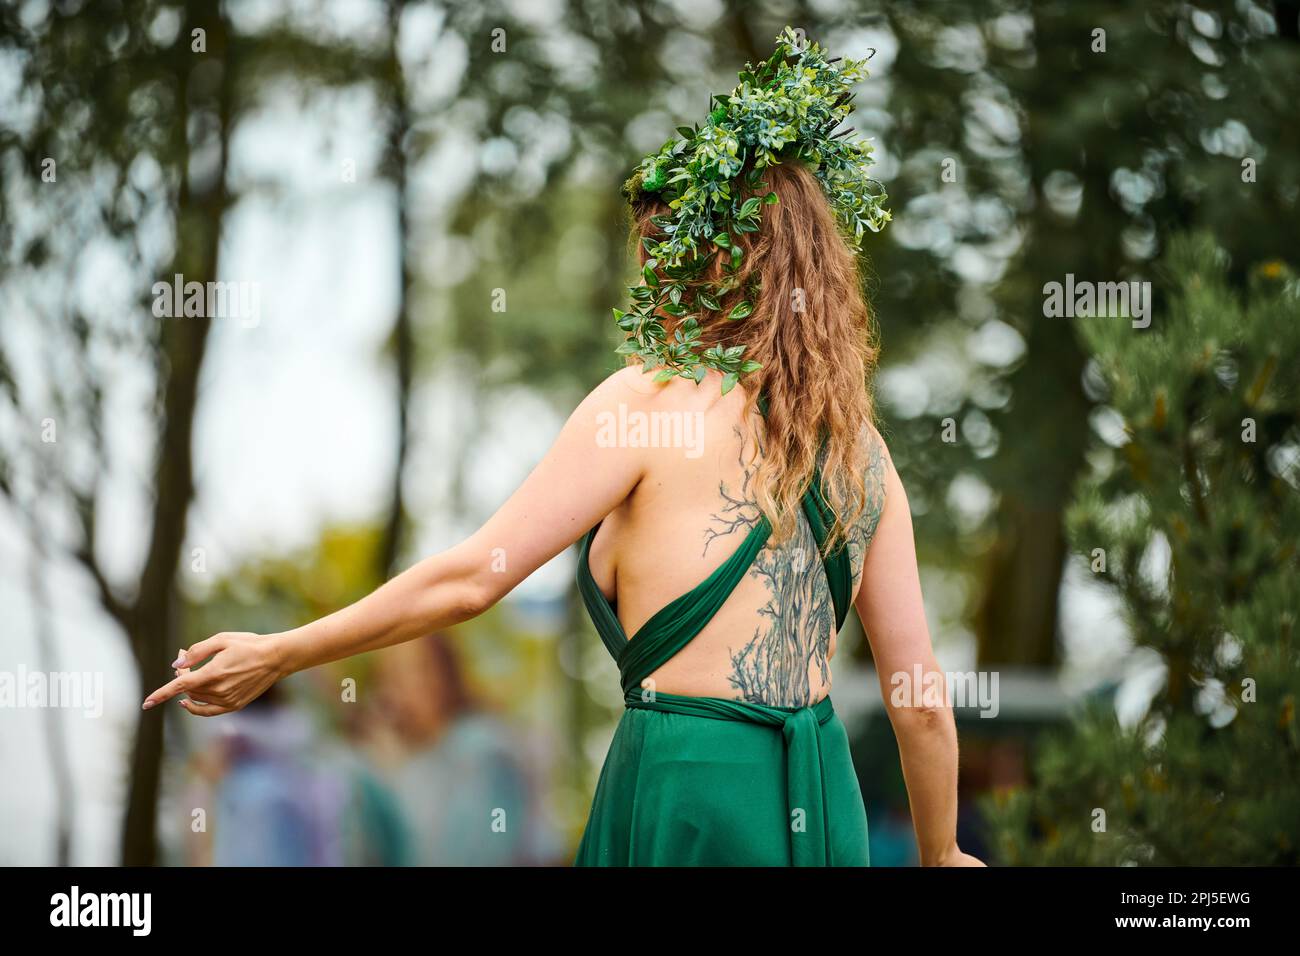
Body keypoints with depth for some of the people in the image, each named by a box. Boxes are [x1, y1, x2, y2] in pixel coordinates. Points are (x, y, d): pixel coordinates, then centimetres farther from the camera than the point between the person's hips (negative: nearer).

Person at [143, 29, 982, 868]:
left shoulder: (648, 399, -7)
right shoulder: (859, 443, 9)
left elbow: (471, 579, -8)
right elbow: (919, 700, 9)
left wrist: (276, 656, 2)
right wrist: (940, 854, 24)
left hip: (690, 797, -5)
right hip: (829, 806, 6)